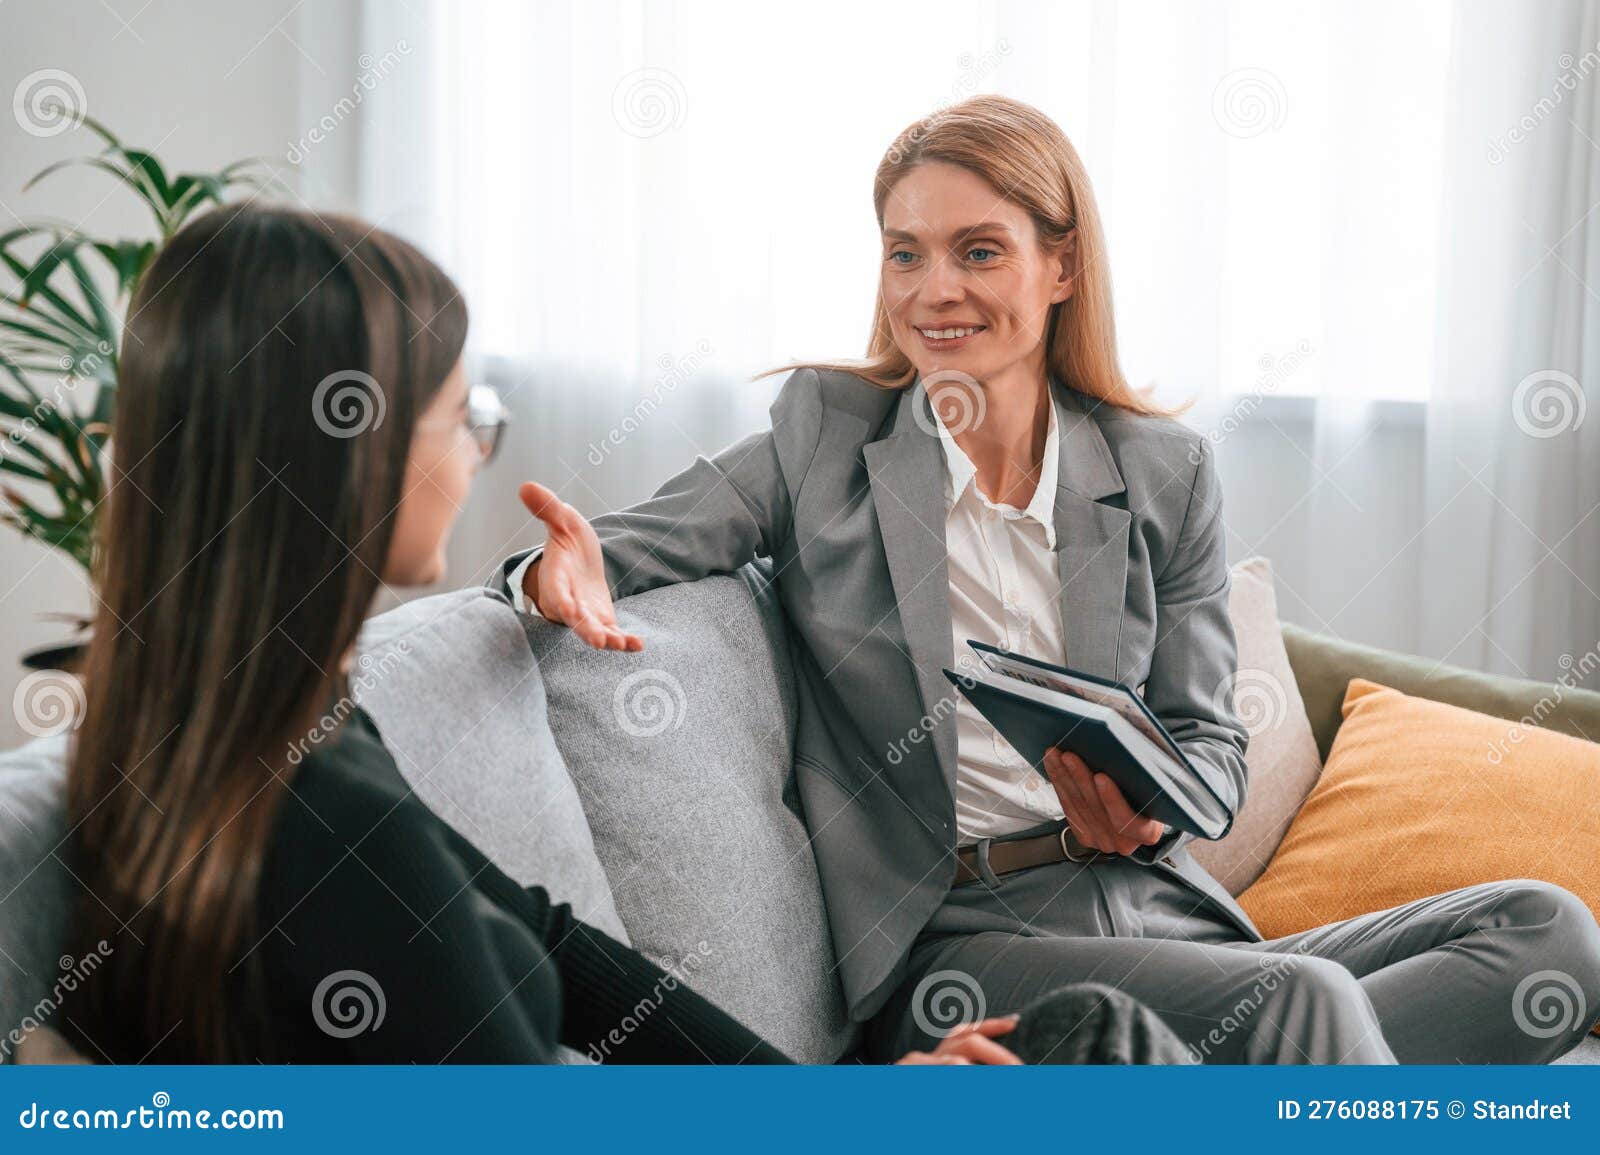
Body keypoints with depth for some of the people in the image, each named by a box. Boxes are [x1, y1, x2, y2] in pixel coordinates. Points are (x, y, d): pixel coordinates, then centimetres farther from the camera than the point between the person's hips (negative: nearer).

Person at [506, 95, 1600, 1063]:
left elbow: (1207, 740, 12)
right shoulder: (826, 432, 6)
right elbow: (648, 537, -2)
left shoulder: (1167, 473, 10)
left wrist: (1148, 809, -12)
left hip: (1151, 903, 5)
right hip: (957, 938, -5)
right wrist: (573, 572, -27)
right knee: (1304, 999, -32)